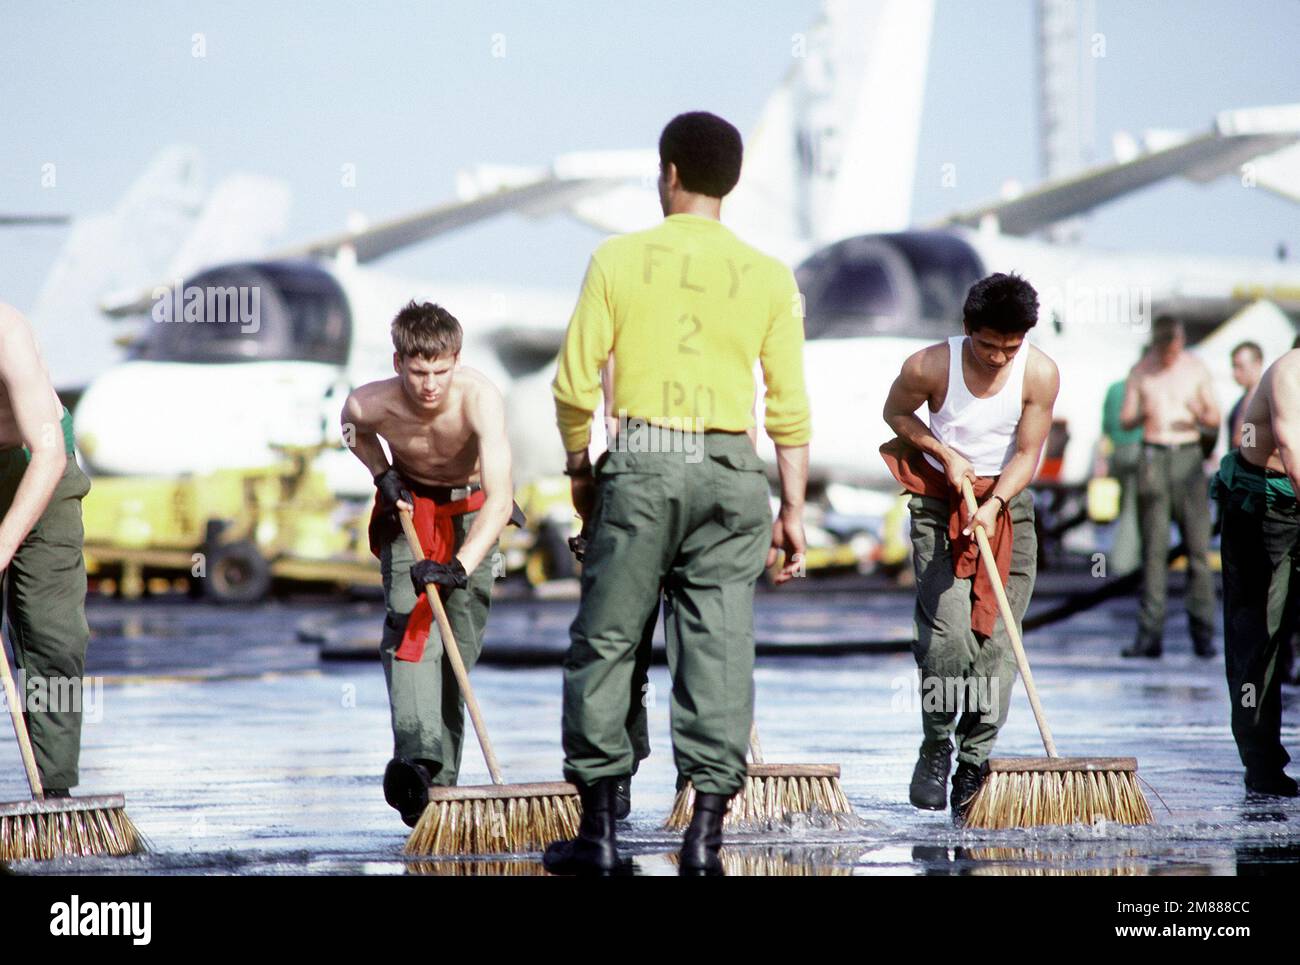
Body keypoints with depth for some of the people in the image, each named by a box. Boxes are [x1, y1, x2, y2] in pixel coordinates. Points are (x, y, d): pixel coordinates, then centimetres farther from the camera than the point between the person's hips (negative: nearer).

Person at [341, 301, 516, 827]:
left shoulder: (479, 398, -36)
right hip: (408, 510, 0)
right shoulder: (370, 404, -27)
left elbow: (500, 498, -44)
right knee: (409, 620, -22)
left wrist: (461, 566, -55)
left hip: (471, 514, 0)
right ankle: (417, 758, -37)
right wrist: (383, 474, -13)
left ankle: (441, 776, 6)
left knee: (460, 645, -4)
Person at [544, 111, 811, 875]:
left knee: (607, 642, 7)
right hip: (731, 470, 1)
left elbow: (575, 385, 0)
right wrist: (793, 509, 9)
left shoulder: (619, 260, 1)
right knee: (720, 650, 3)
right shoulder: (768, 276, 4)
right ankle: (707, 832, 0)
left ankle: (600, 830, 8)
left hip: (640, 467, -1)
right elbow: (790, 406, 3)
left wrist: (581, 468, 14)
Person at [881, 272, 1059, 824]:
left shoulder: (1040, 374, -13)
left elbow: (1026, 455, -9)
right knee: (947, 631, -16)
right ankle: (935, 749, 2)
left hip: (1008, 501, 2)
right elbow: (895, 413, 3)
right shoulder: (931, 367, -16)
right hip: (941, 501, -2)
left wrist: (993, 504, -25)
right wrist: (946, 455, -10)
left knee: (996, 638, -5)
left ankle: (975, 762, 1)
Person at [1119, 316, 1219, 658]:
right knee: (1154, 547, -3)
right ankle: (1150, 635, -4)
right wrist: (1141, 415, -15)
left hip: (1188, 458, 0)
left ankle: (1203, 633, -2)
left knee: (1198, 546, -5)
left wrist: (1201, 416, -14)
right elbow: (1125, 420, 8)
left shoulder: (1197, 369, 5)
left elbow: (1215, 420, 9)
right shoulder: (1140, 371, 5)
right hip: (1154, 458, 0)